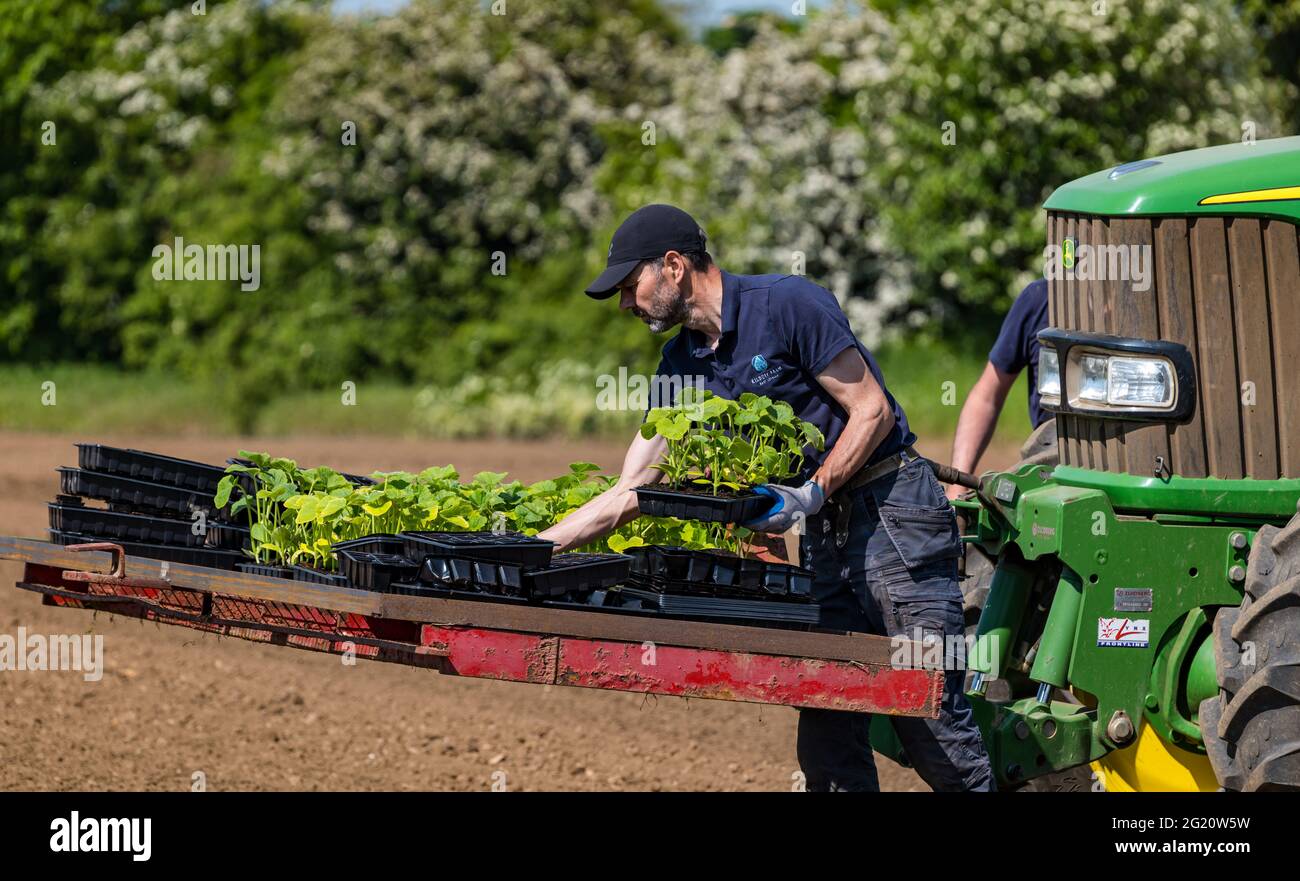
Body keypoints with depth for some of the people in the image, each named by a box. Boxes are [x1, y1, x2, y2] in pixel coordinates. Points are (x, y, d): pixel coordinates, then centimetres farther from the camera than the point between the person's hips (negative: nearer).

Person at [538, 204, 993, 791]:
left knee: (931, 719, -11)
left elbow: (873, 412, -11)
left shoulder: (786, 305, -12)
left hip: (893, 516, -8)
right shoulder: (683, 365, 11)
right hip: (825, 531, 8)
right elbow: (629, 493, 12)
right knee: (826, 737, 1)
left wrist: (811, 495, -19)